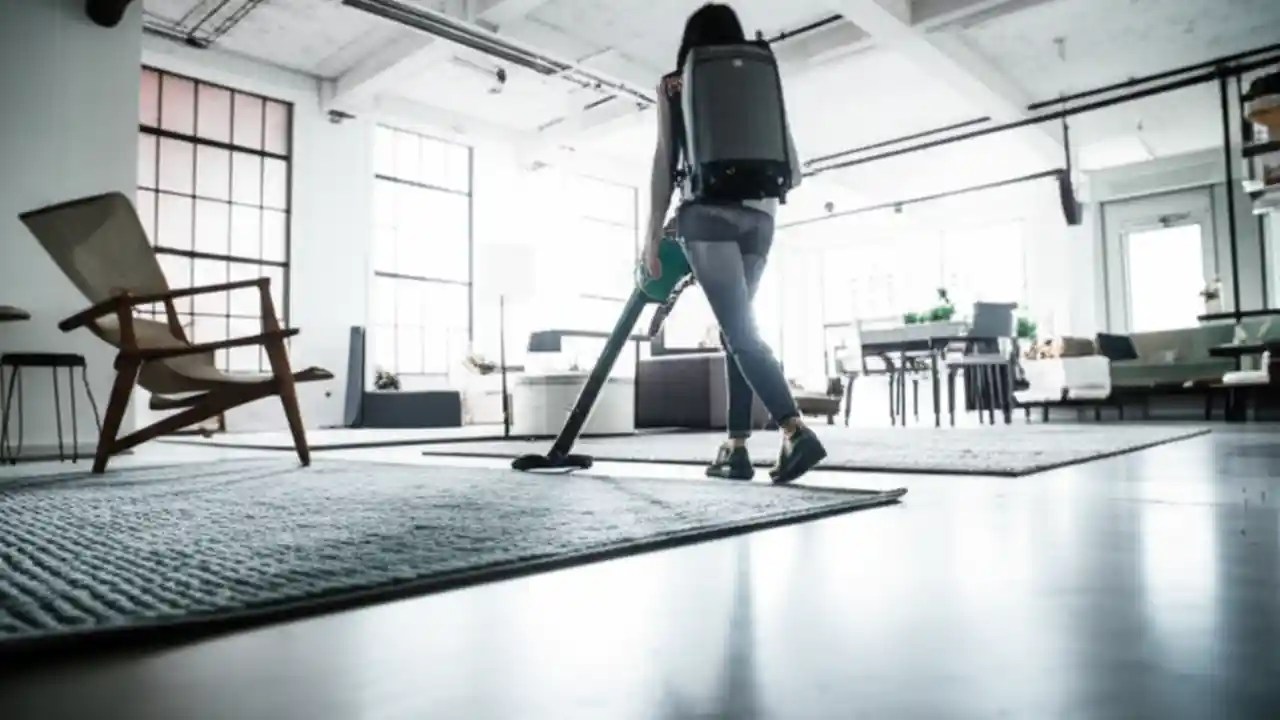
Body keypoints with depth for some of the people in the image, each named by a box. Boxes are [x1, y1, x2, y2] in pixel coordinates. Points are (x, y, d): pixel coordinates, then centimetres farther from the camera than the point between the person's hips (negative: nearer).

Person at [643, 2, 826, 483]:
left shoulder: (674, 85, 13)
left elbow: (665, 161, 3)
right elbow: (793, 173, 18)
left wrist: (652, 234, 3)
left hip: (707, 213, -4)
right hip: (758, 217, 4)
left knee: (740, 330, -12)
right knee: (736, 328, 10)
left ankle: (795, 432, -28)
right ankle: (736, 447, 7)